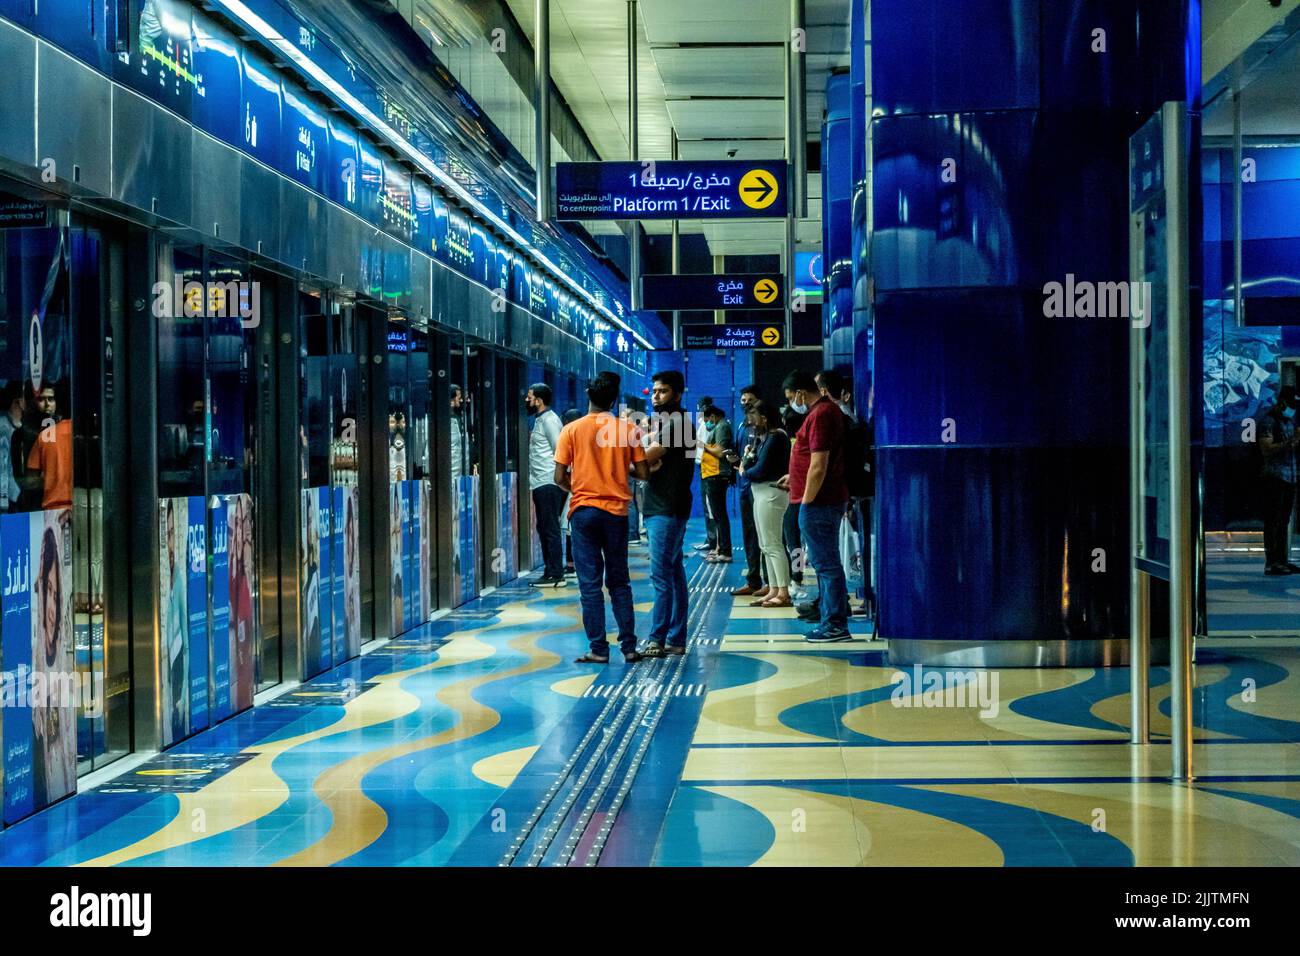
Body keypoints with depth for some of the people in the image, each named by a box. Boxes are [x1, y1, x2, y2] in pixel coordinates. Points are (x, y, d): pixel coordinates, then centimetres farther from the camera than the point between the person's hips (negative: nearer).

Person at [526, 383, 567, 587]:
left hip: (548, 483, -10)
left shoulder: (549, 419, -11)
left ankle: (556, 575, -6)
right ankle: (550, 572, 18)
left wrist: (557, 477, -15)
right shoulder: (540, 420, 19)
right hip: (540, 483, 10)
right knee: (544, 528, 12)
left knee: (551, 530, -8)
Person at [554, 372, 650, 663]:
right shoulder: (628, 429, -2)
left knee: (590, 583, 3)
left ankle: (598, 649, 2)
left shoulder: (572, 430, -5)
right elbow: (643, 473, -1)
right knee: (619, 582, 11)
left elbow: (560, 478, -6)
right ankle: (629, 646, 9)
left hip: (583, 510, -1)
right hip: (616, 511, 1)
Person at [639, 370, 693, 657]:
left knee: (662, 574, -10)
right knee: (674, 573, 11)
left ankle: (657, 641, -10)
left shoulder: (674, 422, -11)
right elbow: (655, 461, 12)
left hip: (666, 510, -10)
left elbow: (648, 456, -19)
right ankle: (676, 640, 14)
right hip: (662, 507, 10)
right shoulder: (666, 422, 21)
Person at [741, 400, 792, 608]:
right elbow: (755, 464, 12)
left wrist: (745, 472, -2)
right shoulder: (764, 437, 17)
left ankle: (784, 593, -10)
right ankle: (774, 590, 16)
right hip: (762, 493, 11)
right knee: (766, 545, 12)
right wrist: (747, 460, -7)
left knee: (772, 544, -10)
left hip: (771, 493, -11)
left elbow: (761, 469, -19)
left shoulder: (775, 437, -14)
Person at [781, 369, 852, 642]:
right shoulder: (828, 410, 16)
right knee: (826, 563, 14)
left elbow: (819, 466, -22)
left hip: (818, 503, -11)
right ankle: (832, 621, 19)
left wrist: (806, 502, -17)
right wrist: (794, 477, 30)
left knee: (826, 564, -6)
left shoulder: (820, 415, -17)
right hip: (828, 500, 11)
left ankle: (835, 625, -3)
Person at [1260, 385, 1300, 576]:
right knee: (1273, 521, -8)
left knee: (1284, 521, 8)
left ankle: (1283, 560, 11)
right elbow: (1267, 449, -17)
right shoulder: (1269, 421, -7)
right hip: (1275, 477, -8)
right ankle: (1271, 563, -10)